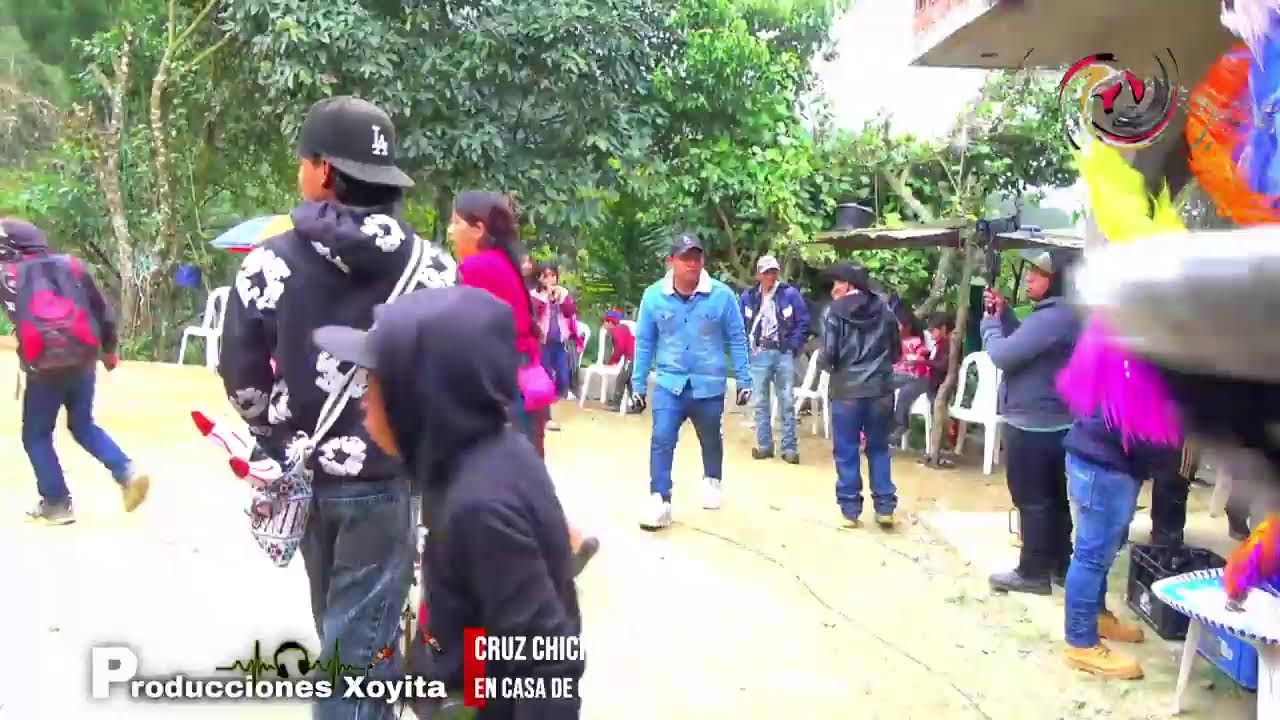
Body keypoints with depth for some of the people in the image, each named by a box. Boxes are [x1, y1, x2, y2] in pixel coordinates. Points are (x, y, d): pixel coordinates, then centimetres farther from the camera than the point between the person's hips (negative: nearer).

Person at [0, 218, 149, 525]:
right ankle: (127, 471, 3)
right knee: (83, 425, 21)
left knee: (36, 436, 14)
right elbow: (103, 312, 10)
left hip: (44, 368, -4)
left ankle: (56, 503, 15)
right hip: (83, 361, 4)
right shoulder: (73, 265, 8)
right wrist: (109, 349, 21)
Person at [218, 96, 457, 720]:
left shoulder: (268, 263, -7)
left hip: (302, 471, 2)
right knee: (361, 631, 8)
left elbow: (241, 377, -1)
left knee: (335, 618, 25)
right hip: (386, 475, -2)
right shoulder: (430, 265, -9)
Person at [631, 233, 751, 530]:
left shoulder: (722, 295, -11)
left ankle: (712, 481, 47)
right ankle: (659, 500, -6)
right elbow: (644, 342, 1)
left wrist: (744, 380, -1)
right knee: (661, 440, -13)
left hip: (709, 384, 0)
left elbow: (737, 339, -2)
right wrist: (638, 384, 4)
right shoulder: (653, 296, -7)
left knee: (711, 440, 20)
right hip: (669, 383, 0)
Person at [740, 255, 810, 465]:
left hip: (784, 354, -2)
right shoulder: (748, 296, 4)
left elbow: (803, 322, 0)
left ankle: (790, 448, 7)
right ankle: (764, 445, 16)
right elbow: (740, 325, 9)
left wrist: (794, 347, -6)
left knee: (787, 403, 2)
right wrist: (748, 347, -1)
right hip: (759, 355, 2)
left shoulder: (790, 294, -2)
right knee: (761, 403, 7)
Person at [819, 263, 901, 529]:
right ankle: (885, 507, 15)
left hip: (847, 390, -3)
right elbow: (896, 352, 12)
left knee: (846, 451, 7)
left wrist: (825, 365, 10)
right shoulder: (884, 309, 5)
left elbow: (828, 354, -11)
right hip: (880, 389, 4)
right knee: (879, 448, 14)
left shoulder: (835, 312, -7)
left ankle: (850, 509, 12)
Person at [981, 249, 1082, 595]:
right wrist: (1003, 313, 5)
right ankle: (1059, 563, 30)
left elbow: (1003, 355, -24)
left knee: (1032, 500, 1)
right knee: (1054, 497, 18)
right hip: (1055, 422, 10)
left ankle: (1033, 572, 11)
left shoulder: (1051, 319, -25)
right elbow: (1023, 345, 15)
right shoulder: (1063, 315, 9)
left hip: (1033, 425, -10)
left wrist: (989, 321, -6)